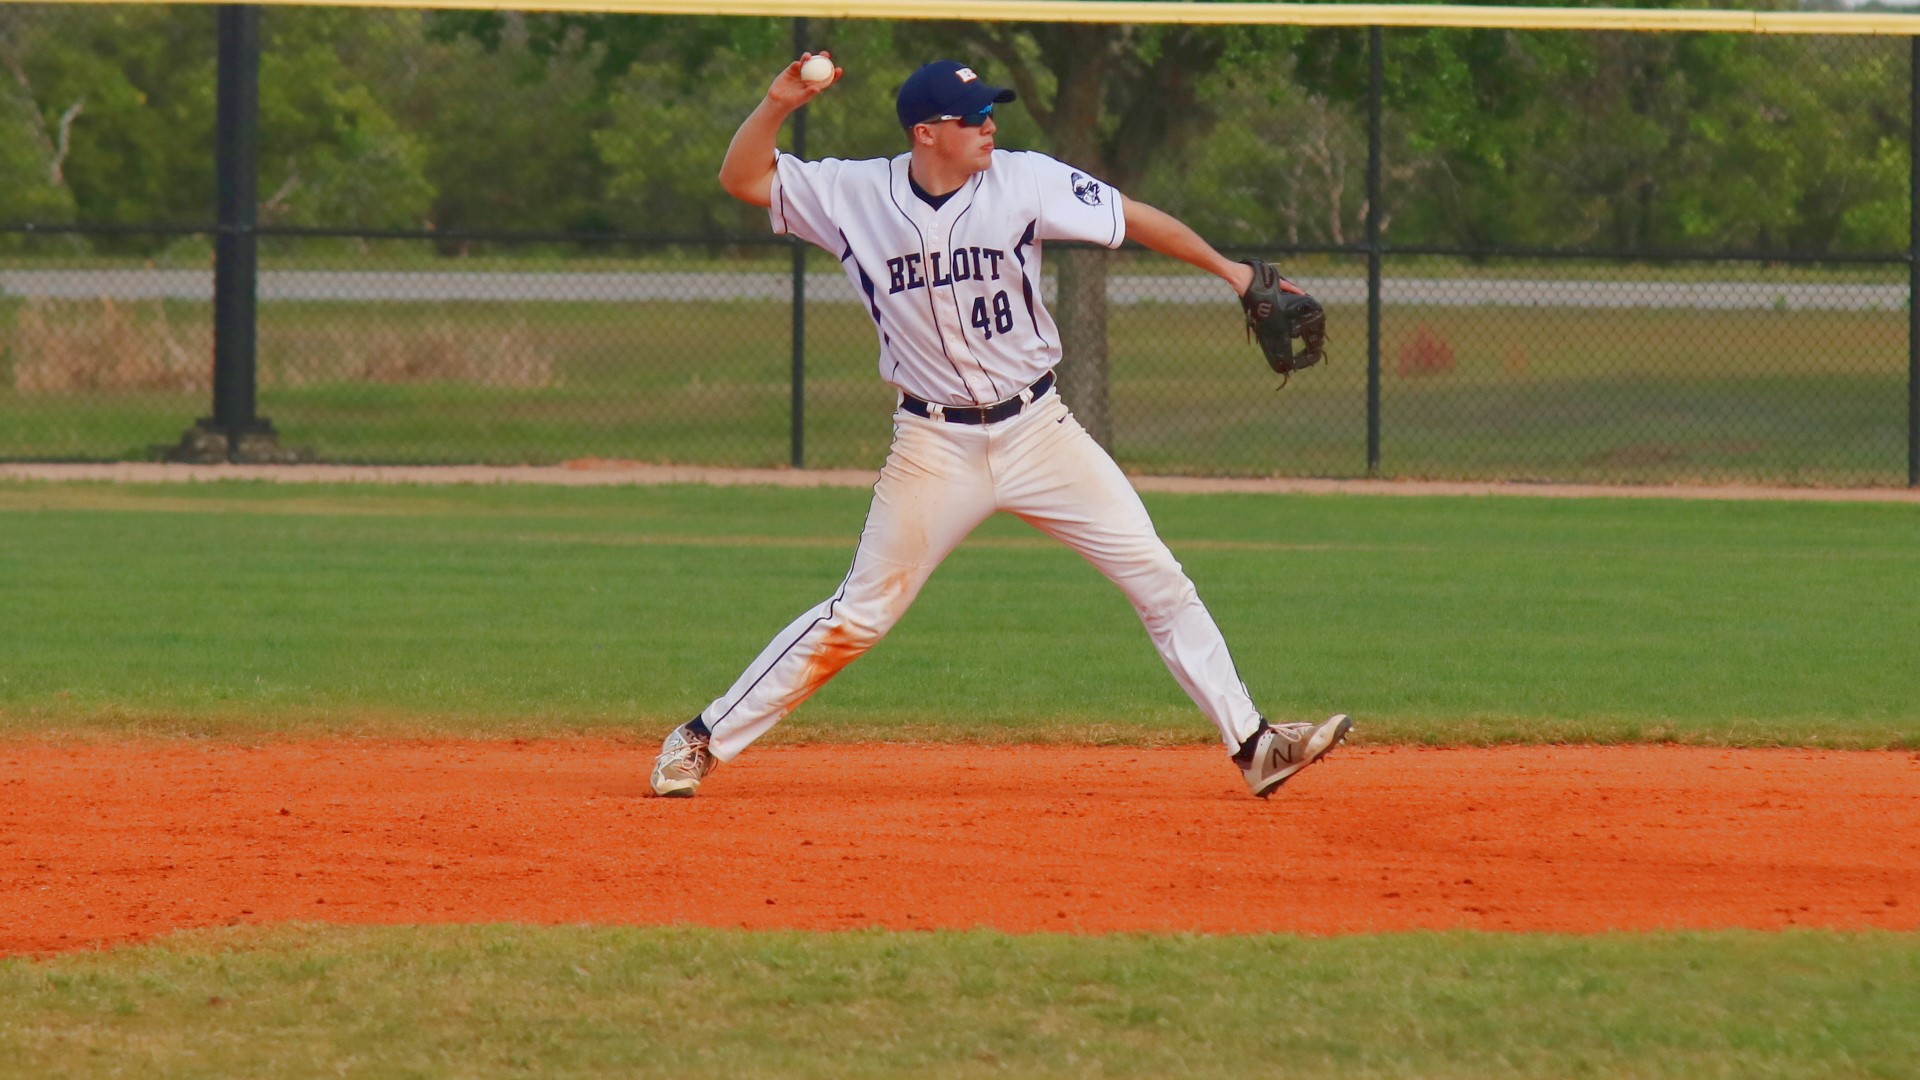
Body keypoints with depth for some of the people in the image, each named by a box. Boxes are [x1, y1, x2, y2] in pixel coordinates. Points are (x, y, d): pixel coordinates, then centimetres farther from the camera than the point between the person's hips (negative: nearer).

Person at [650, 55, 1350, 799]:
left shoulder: (1024, 182, -7)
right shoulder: (857, 197, -6)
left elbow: (1133, 220, -1)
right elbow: (742, 179, -2)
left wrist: (1229, 271, -6)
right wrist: (779, 105, -18)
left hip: (1037, 430, 2)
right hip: (934, 449, -1)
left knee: (1155, 576, -5)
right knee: (859, 616, -2)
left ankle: (1249, 743, 1)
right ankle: (703, 740, 9)